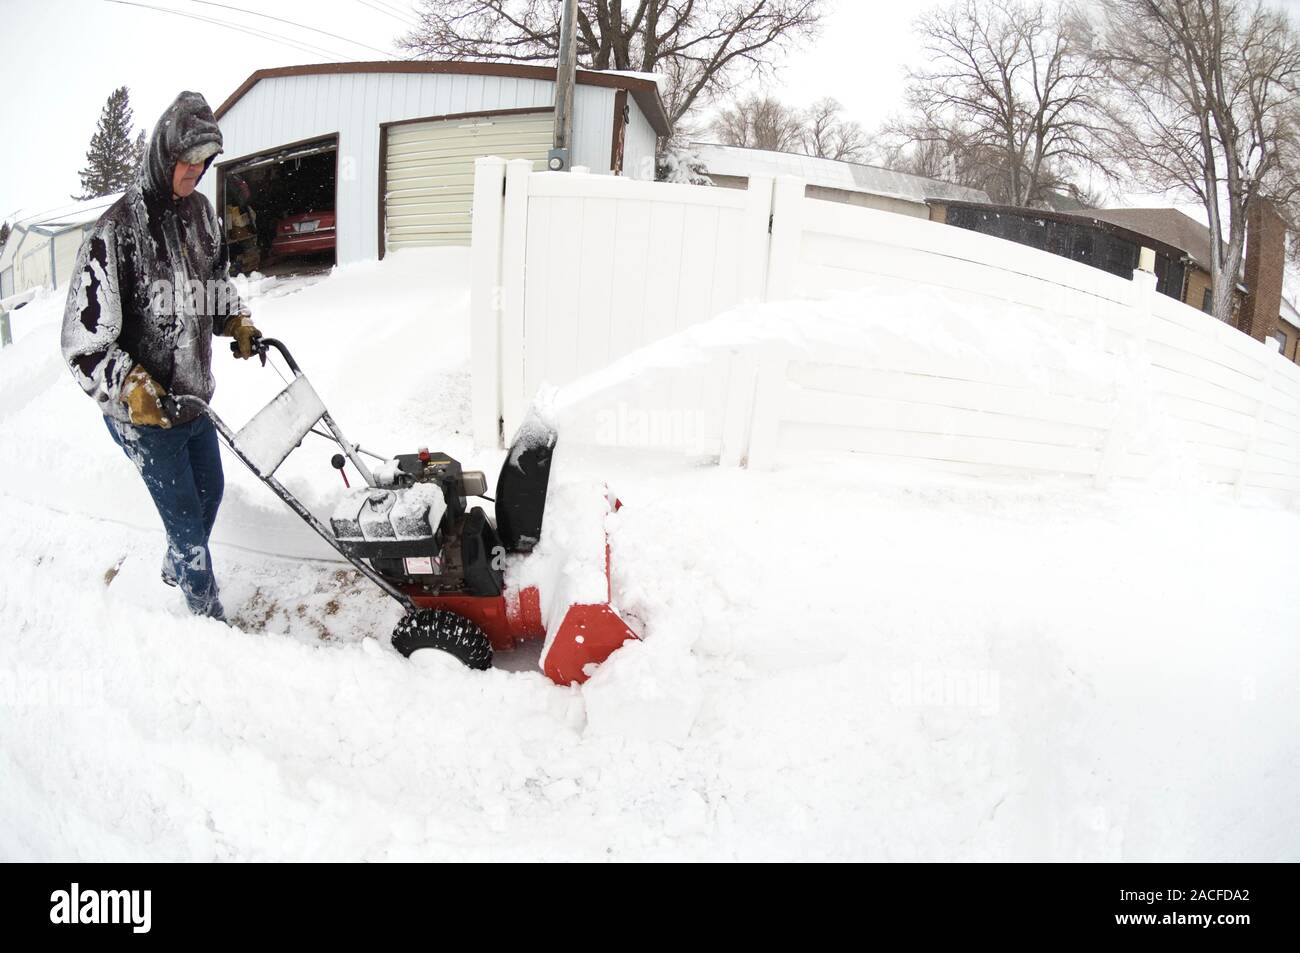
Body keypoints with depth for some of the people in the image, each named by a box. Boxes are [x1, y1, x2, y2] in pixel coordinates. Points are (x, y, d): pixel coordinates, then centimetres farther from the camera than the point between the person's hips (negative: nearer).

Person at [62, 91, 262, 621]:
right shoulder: (120, 227, -22)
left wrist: (237, 322, 7)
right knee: (186, 517, 2)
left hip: (191, 394, 8)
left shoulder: (200, 212, 3)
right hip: (142, 410, -8)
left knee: (211, 489, 23)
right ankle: (210, 618, 20)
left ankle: (176, 569, 50)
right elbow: (84, 338, -22)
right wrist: (133, 388, -31)